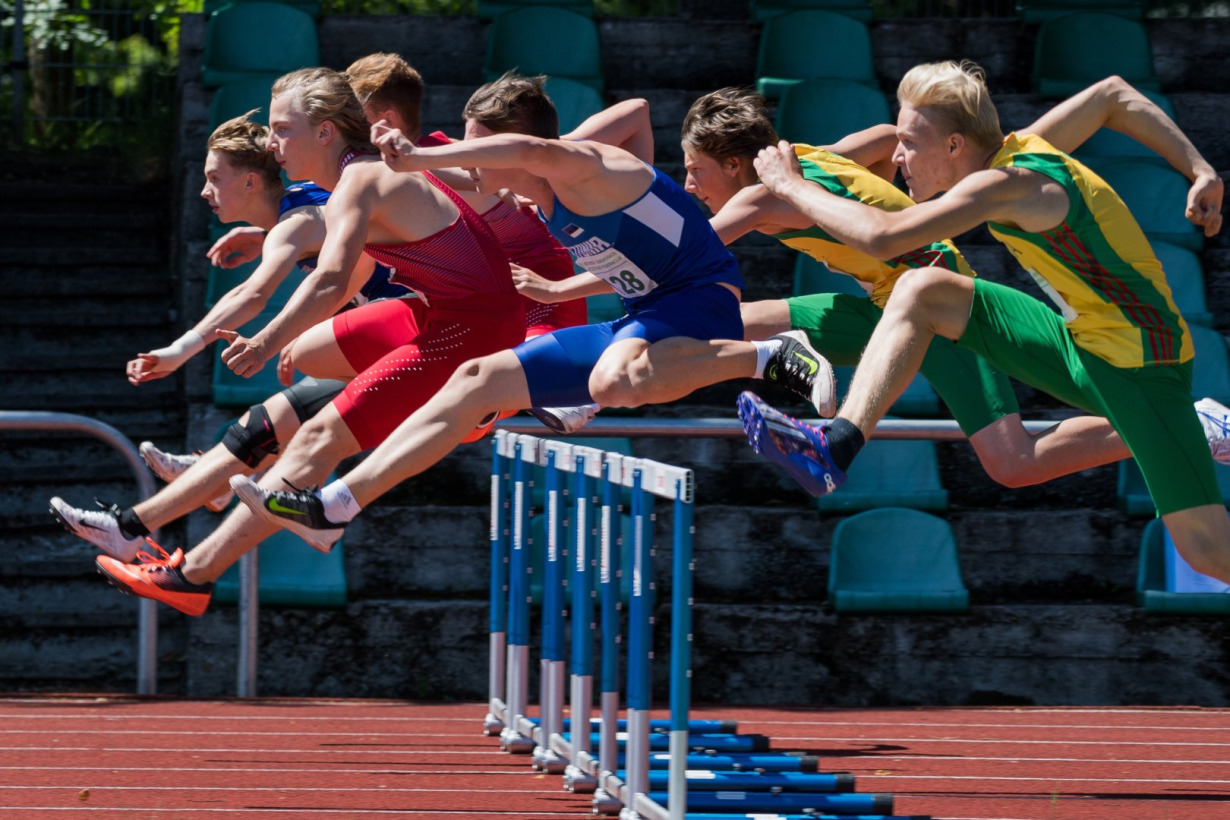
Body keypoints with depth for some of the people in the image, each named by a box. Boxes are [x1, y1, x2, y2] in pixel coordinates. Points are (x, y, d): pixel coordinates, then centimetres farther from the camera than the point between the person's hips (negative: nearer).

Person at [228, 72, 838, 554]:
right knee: (479, 381, 8)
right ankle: (335, 507, 10)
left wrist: (420, 160, -46)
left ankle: (767, 356, -23)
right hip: (644, 322, 10)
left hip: (702, 301, -10)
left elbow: (526, 150, -42)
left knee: (615, 382, -42)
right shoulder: (545, 205, 10)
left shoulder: (584, 168, -19)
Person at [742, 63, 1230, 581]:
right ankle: (836, 448, -1)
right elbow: (1114, 95, 18)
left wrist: (790, 186, -12)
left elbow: (880, 237, -27)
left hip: (1140, 365, -9)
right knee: (923, 292, 2)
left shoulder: (1005, 184, -22)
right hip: (1085, 343, 9)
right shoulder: (1024, 147, 5)